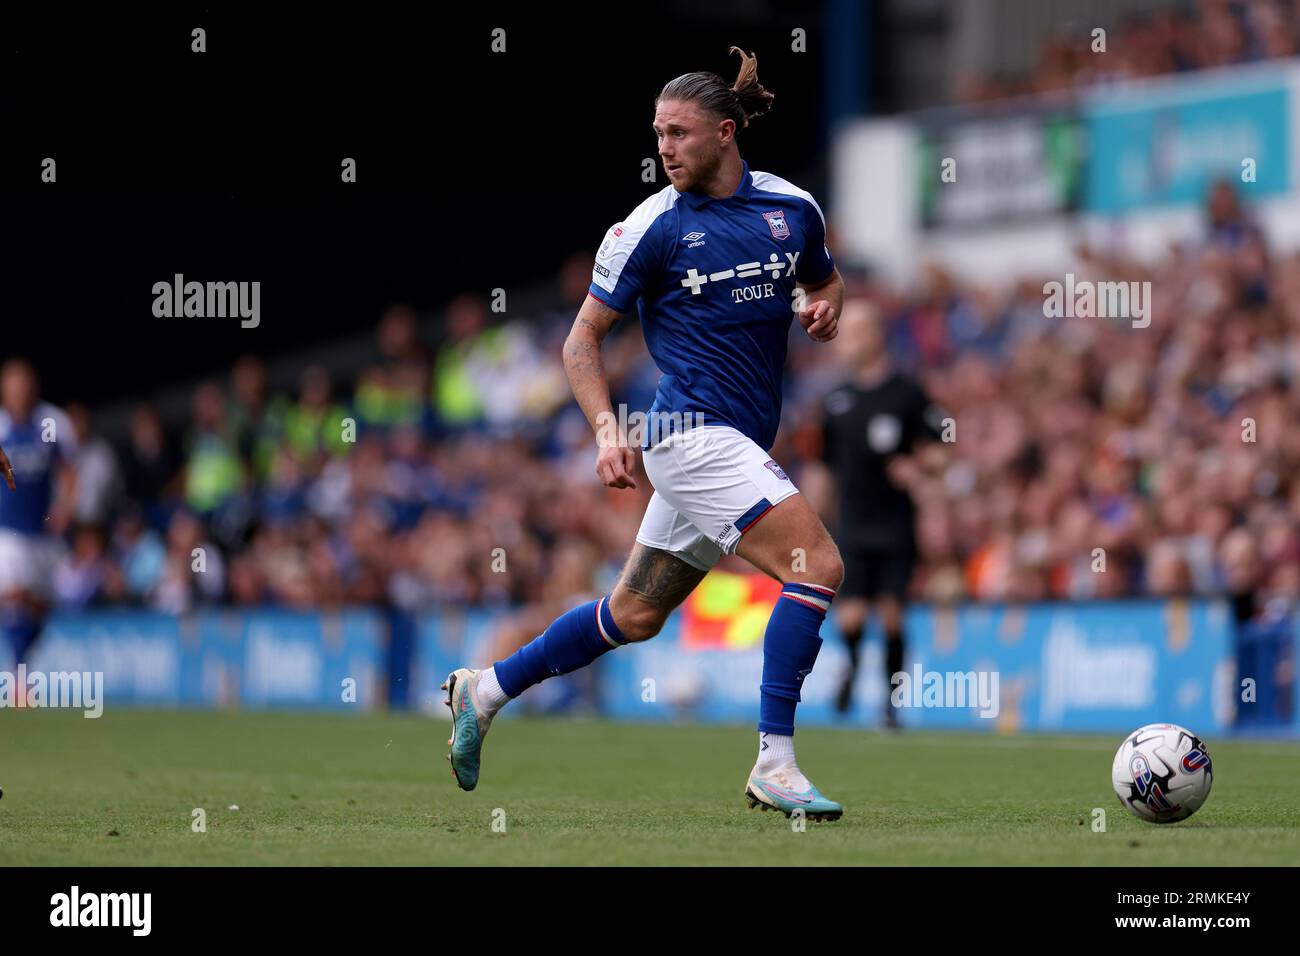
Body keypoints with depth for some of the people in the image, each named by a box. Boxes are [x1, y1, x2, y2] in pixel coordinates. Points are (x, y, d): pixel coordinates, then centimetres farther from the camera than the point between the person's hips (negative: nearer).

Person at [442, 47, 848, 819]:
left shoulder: (792, 207, 5)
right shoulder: (652, 227, -7)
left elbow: (824, 282, 24)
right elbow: (584, 337, 0)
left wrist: (825, 307, 0)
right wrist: (606, 427, -14)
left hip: (737, 448, 6)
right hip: (691, 431, -6)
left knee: (635, 616, 15)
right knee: (817, 564, -20)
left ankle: (485, 690, 31)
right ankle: (775, 766, -17)